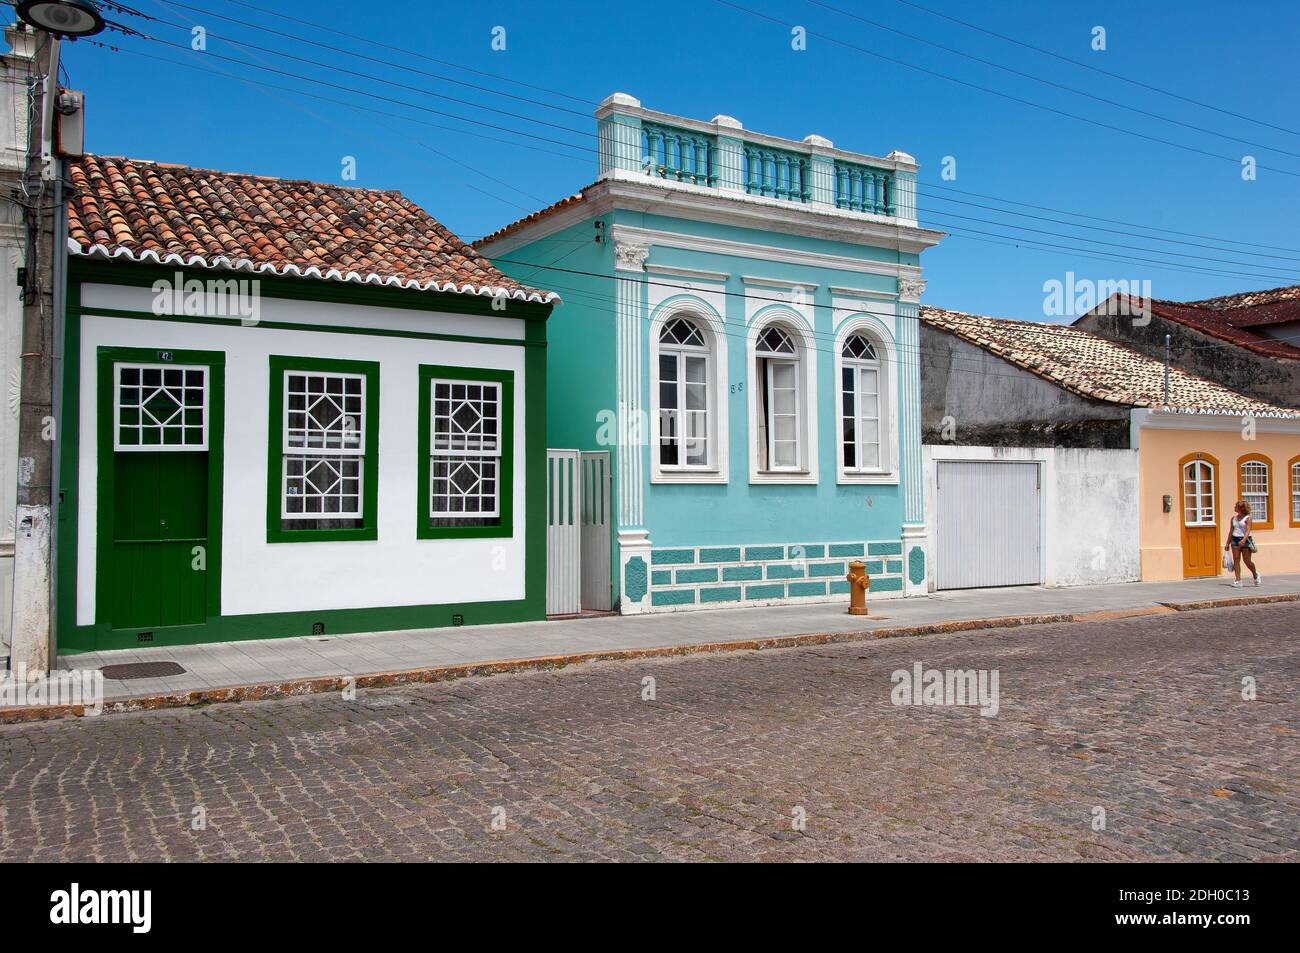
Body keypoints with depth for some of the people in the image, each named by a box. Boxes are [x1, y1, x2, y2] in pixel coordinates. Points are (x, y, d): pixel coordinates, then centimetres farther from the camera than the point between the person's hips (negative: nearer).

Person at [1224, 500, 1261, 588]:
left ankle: (1256, 574, 29)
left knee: (1247, 561, -1)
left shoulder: (1248, 518, -6)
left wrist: (1244, 540, -34)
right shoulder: (1233, 518, 11)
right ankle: (1238, 581, -6)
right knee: (1236, 560, -5)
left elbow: (1248, 530, -18)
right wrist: (1227, 543, 16)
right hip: (1235, 539, 5)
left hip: (1245, 540, -5)